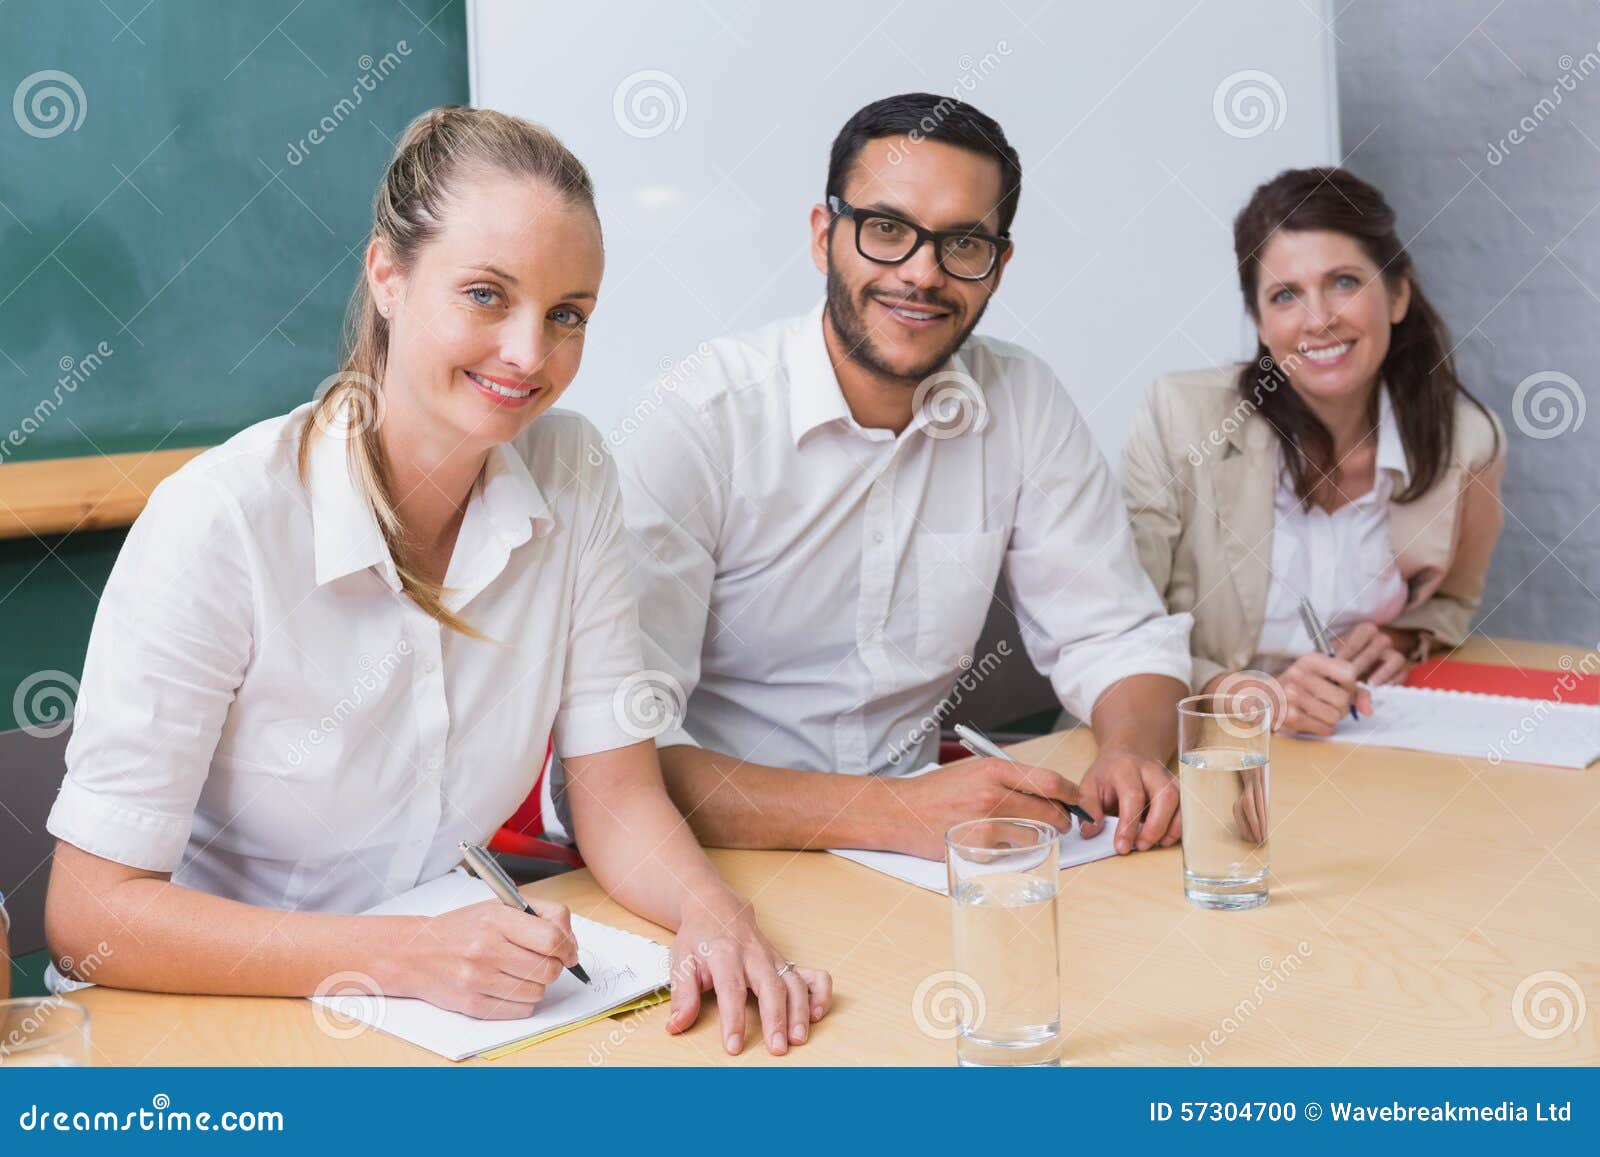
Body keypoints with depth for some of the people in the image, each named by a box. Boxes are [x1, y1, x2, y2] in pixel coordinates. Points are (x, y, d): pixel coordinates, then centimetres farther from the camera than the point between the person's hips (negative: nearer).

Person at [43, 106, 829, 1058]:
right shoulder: (219, 523, -19)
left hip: (470, 1002, 3)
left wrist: (711, 909, -21)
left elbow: (617, 794, -1)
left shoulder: (572, 477, -4)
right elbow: (91, 912, -18)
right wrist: (409, 957, -27)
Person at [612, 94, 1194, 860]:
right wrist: (892, 814, -32)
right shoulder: (697, 423, -16)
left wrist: (1131, 752, -15)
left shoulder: (1024, 403, 0)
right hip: (722, 862, -4)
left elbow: (1114, 637, 8)